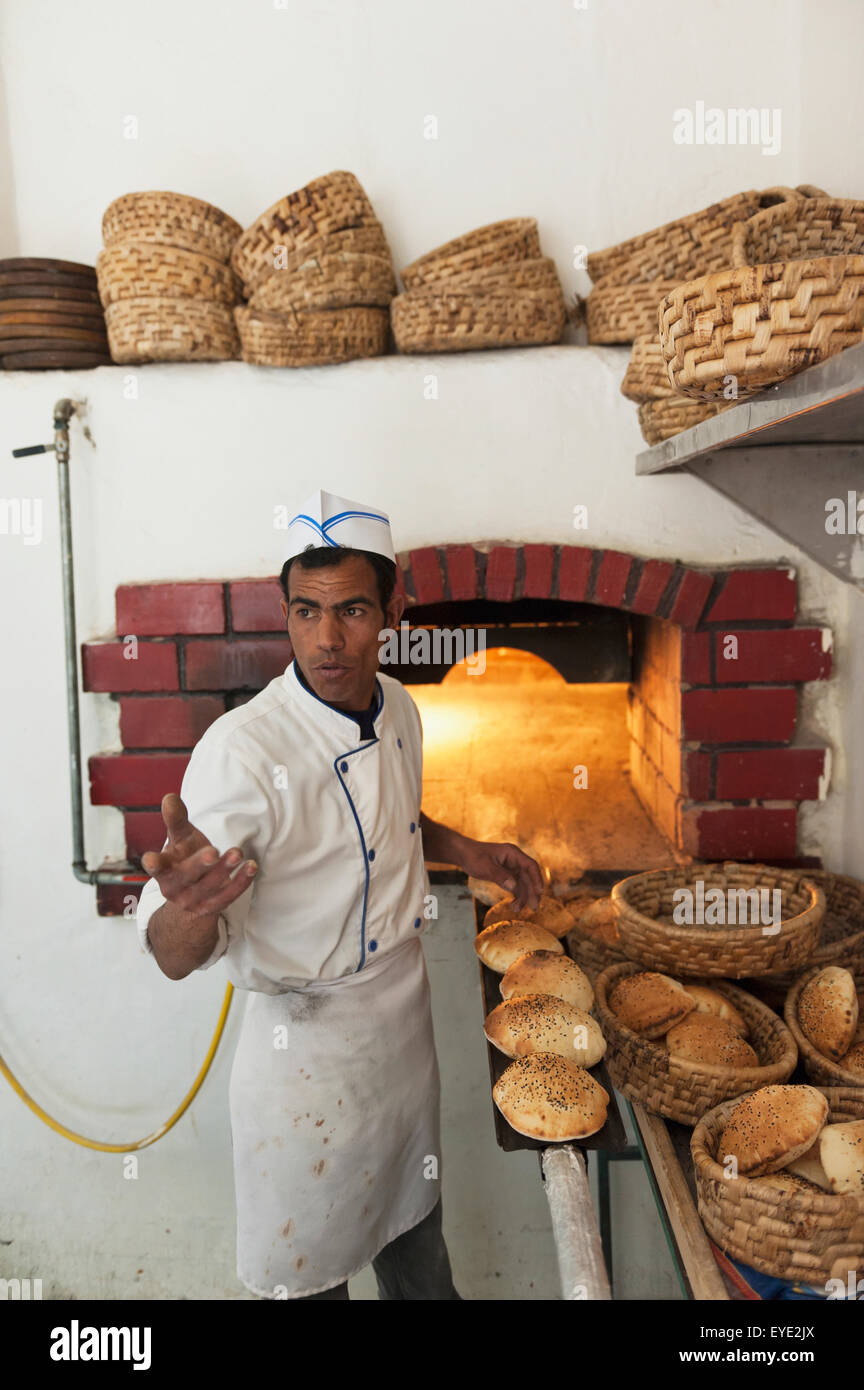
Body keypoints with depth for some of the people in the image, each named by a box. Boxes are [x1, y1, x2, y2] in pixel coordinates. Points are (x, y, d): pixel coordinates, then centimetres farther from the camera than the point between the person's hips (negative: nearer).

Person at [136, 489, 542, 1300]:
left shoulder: (399, 710, -5)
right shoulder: (242, 752, -28)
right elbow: (174, 958, -28)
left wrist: (469, 854, 0)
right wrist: (189, 907, -50)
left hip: (405, 1017, 6)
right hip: (307, 1044, -6)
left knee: (414, 1225, 28)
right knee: (306, 1267, 16)